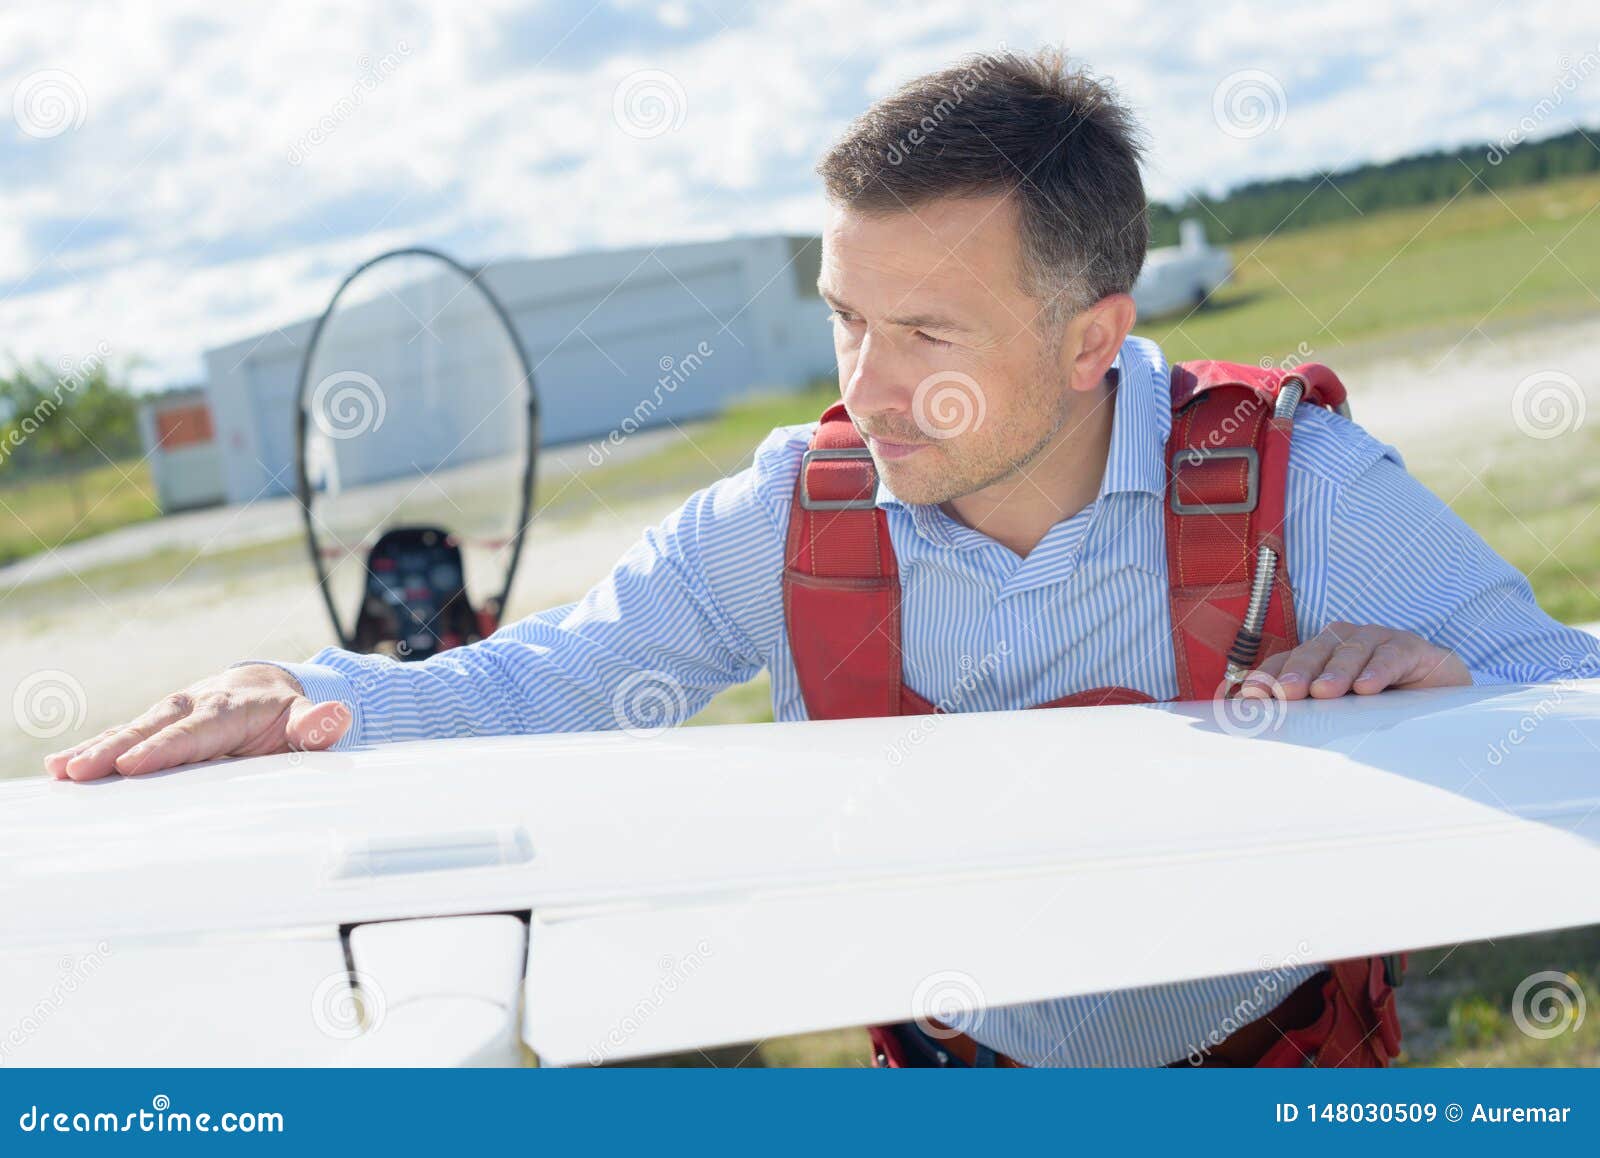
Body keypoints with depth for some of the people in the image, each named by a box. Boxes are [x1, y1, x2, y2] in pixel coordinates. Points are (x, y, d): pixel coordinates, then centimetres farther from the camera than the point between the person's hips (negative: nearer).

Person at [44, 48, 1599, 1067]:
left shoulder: (1297, 488, -15)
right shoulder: (789, 520, -9)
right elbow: (540, 685, -2)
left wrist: (1443, 689, -35)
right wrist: (320, 700, -22)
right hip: (969, 1082, 2)